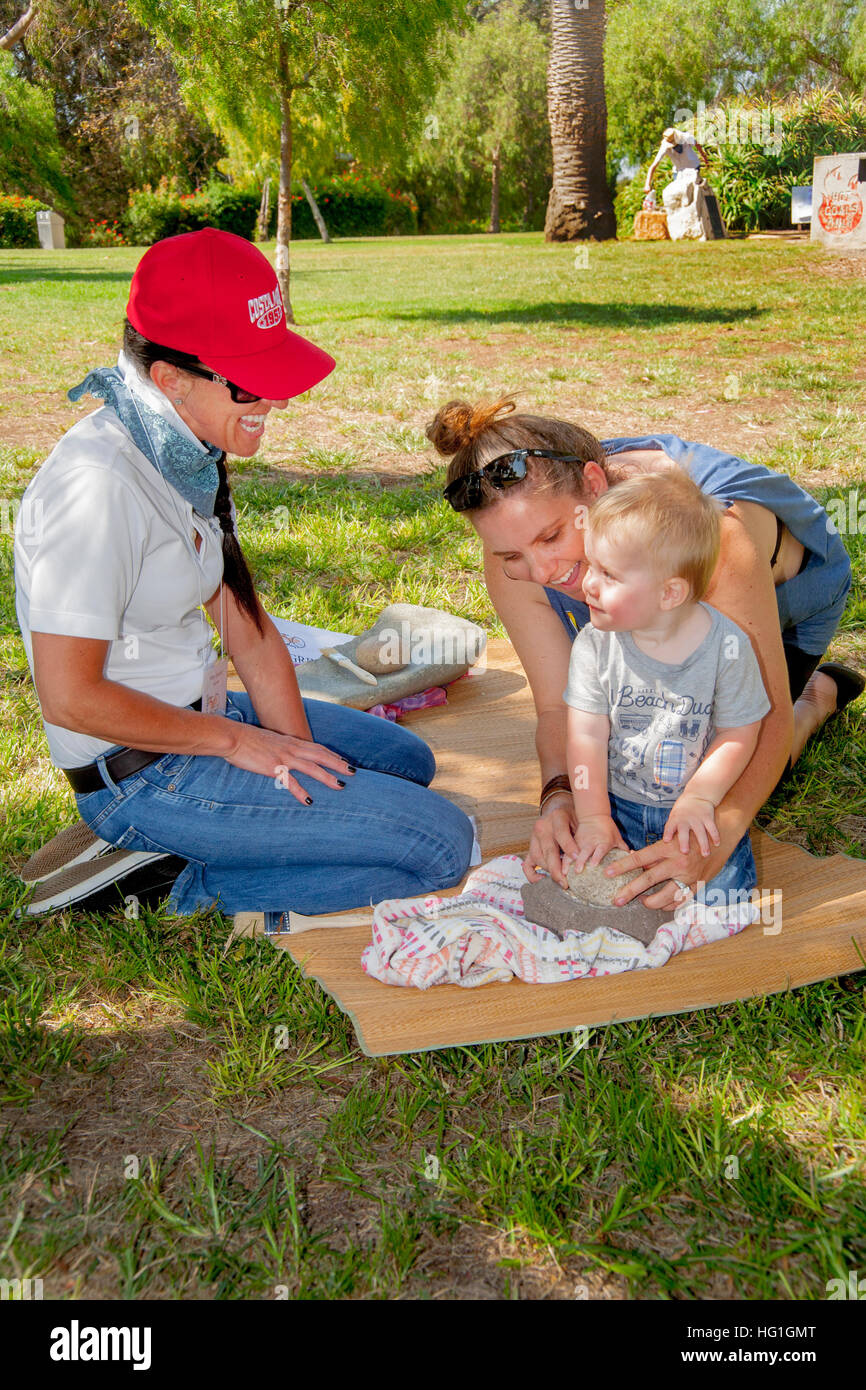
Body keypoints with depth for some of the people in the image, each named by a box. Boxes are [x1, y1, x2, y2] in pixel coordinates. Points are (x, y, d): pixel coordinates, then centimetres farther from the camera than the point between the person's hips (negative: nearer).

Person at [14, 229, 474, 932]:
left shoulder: (187, 452, 3)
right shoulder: (99, 484, -25)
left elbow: (246, 625, 4)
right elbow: (71, 698, -24)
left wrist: (299, 756, -3)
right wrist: (236, 741, -15)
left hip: (201, 711, 9)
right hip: (137, 769, -9)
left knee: (406, 759, 24)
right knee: (442, 843, -12)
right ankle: (191, 885, -2)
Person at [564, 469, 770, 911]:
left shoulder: (726, 645, -17)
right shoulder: (595, 643, -12)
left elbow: (739, 736, -8)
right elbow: (587, 733, -10)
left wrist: (698, 798, -18)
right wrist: (594, 818, -15)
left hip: (698, 806, -1)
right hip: (618, 804, 1)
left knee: (724, 892, -14)